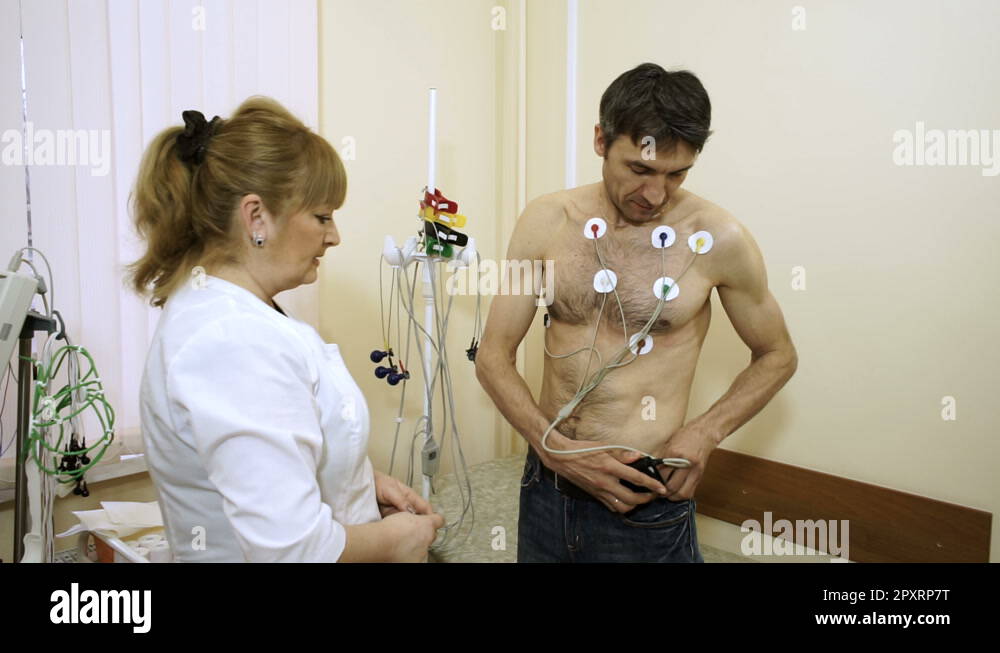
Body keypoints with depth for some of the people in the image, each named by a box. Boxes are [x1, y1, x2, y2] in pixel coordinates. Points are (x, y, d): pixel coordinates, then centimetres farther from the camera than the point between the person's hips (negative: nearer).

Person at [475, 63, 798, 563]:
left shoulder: (718, 240, -10)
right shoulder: (547, 221, -6)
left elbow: (777, 356, 4)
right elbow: (493, 357, -2)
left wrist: (705, 433, -10)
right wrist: (556, 449, -15)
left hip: (647, 504, -2)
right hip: (545, 488, 2)